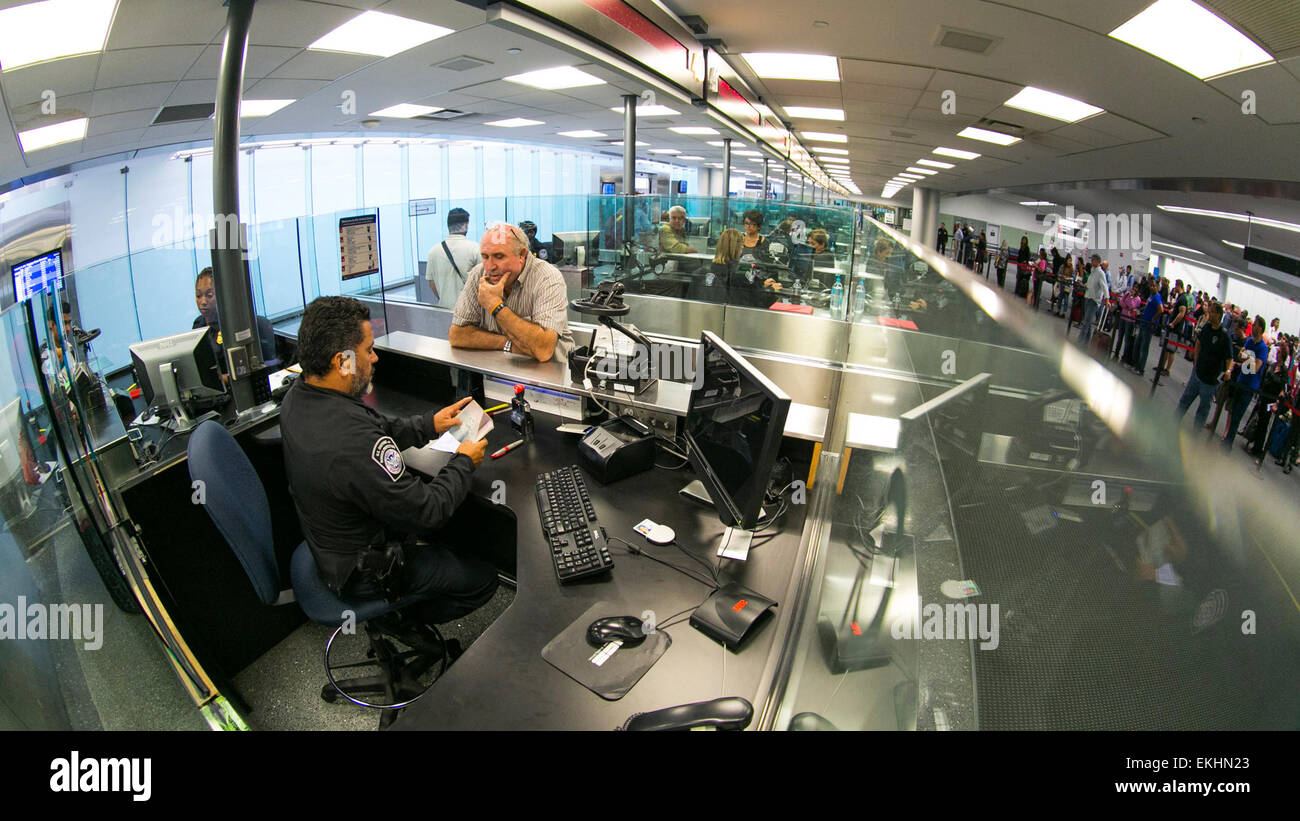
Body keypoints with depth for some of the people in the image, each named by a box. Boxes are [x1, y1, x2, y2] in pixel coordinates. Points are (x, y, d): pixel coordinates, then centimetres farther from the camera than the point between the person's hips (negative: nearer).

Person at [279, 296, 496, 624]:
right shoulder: (352, 443, -40)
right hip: (361, 570, -9)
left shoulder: (298, 397, -10)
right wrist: (464, 463, -13)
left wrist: (429, 424, 5)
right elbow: (427, 512, -28)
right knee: (482, 578, 2)